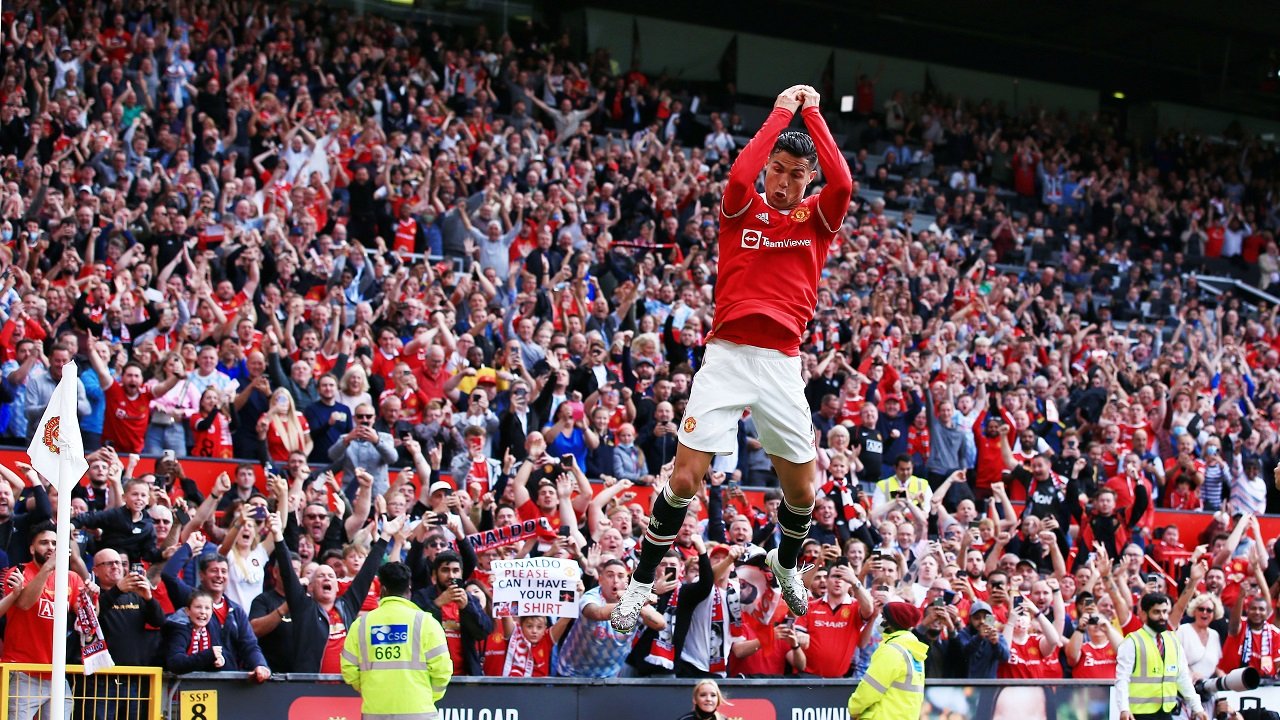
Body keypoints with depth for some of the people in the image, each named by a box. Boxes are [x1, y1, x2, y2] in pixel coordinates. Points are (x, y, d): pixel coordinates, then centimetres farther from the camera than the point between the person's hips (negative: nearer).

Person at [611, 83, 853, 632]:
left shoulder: (816, 218, 9)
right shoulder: (742, 210, 6)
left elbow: (842, 182, -11)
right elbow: (739, 175, -16)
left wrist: (812, 114, -4)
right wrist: (781, 113, -8)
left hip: (782, 363, 2)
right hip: (727, 355, -2)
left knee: (802, 490, 6)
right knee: (685, 478, -9)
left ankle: (786, 563, 37)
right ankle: (640, 584, 4)